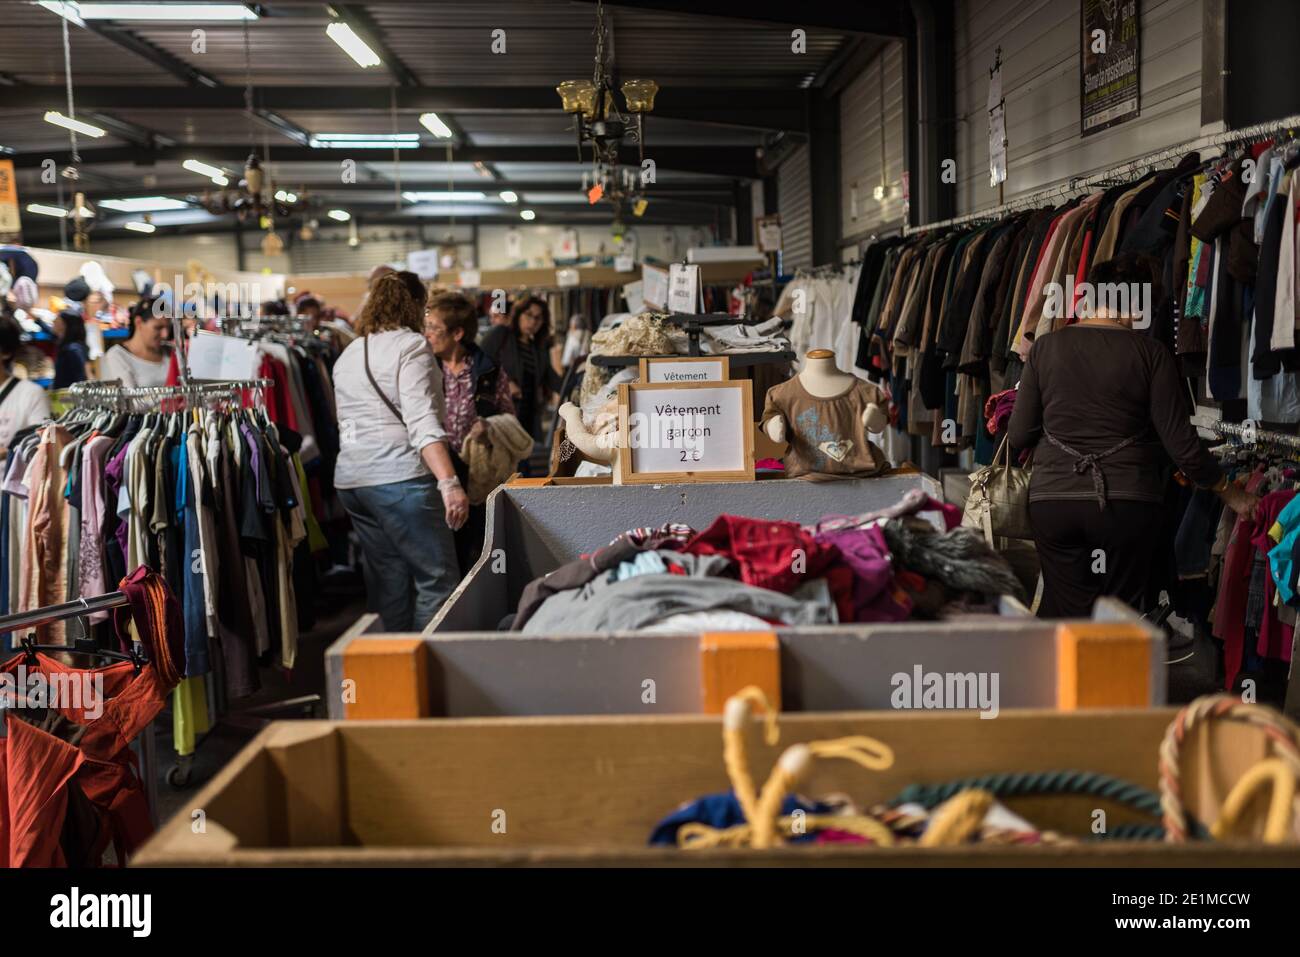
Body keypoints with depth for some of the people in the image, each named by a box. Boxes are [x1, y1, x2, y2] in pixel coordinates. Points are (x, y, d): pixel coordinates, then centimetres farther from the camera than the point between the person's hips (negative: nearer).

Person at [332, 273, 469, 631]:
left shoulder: (347, 355, 19)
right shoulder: (410, 345, -5)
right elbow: (422, 422, -17)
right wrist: (449, 482, -24)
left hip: (350, 479, 8)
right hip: (399, 477, -8)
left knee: (388, 579, 12)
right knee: (438, 579, -4)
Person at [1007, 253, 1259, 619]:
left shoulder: (1045, 347, 3)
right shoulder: (1149, 351, -3)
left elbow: (1019, 437, 4)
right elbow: (1180, 443, -3)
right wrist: (1230, 492, 11)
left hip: (1052, 500, 2)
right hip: (1127, 503, -2)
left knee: (1065, 613, 8)